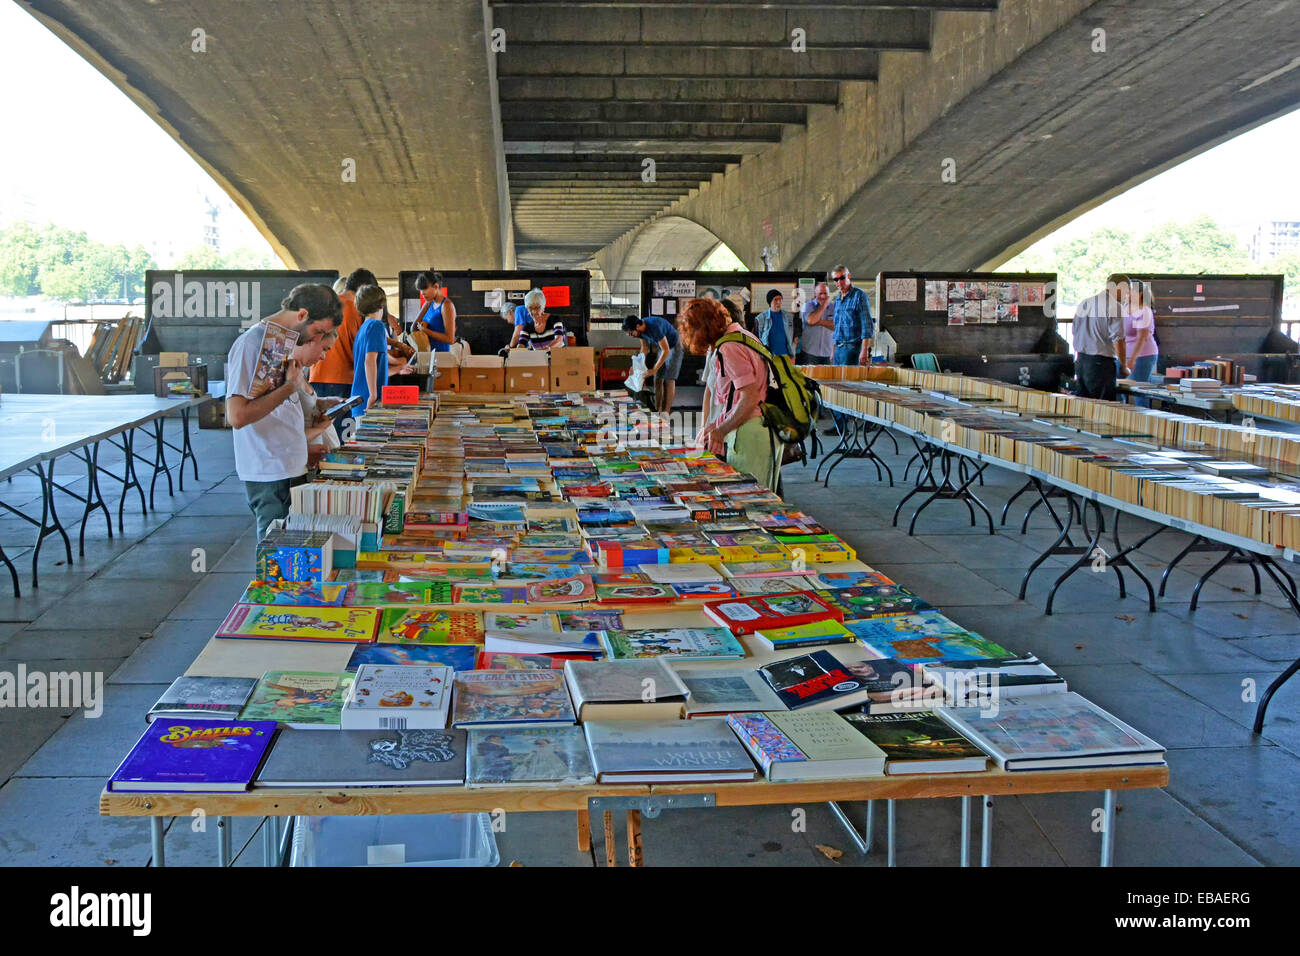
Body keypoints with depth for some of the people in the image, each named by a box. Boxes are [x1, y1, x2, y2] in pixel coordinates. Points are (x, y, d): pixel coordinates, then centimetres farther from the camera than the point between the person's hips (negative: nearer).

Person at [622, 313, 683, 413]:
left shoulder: (654, 327, -37)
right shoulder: (640, 330, -13)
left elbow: (666, 351, -33)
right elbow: (645, 347, 3)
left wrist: (654, 369, -31)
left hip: (674, 346, -7)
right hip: (661, 347, 7)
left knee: (669, 379, -11)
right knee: (658, 379, 1)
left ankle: (666, 412, -10)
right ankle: (658, 410, 4)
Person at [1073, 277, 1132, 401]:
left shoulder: (1083, 303, 14)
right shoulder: (1115, 306, -11)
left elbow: (1075, 334, 20)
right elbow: (1118, 340, -15)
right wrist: (1124, 367, -6)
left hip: (1080, 362, 8)